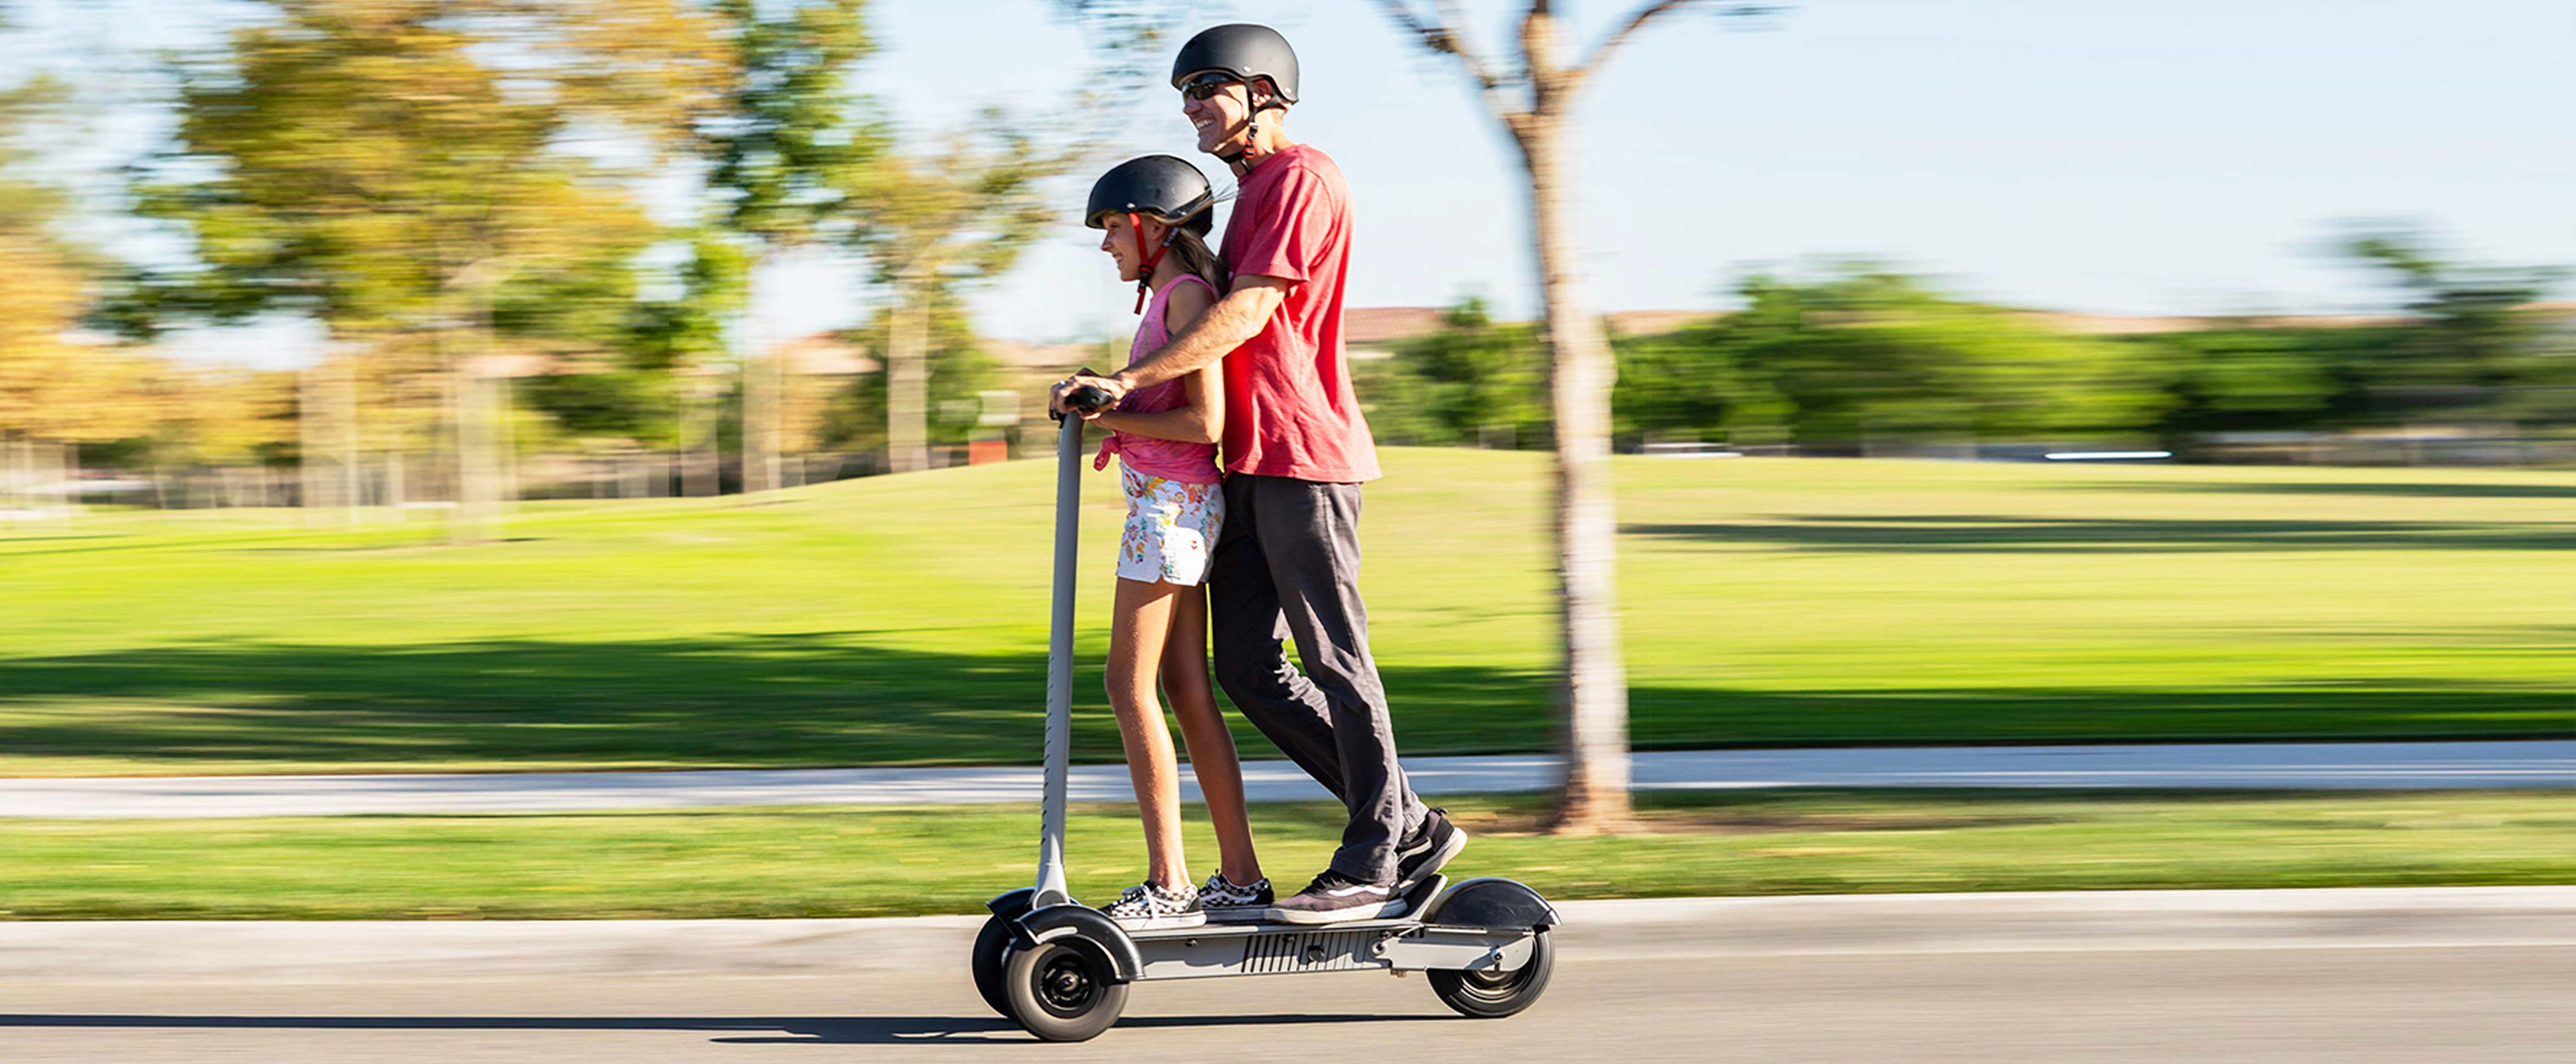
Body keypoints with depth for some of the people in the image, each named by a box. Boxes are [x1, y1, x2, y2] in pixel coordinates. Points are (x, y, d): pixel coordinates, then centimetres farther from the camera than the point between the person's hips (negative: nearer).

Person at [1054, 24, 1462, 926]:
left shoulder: (1303, 177, -8)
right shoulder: (1252, 193, 24)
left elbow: (1246, 314, -16)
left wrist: (1129, 381, -19)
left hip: (1304, 457, -10)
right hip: (1250, 463, 10)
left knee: (1335, 662, -5)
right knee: (1246, 667, 6)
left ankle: (1370, 868, 1)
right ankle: (1409, 827, 12)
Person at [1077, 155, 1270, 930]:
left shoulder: (1186, 295, -12)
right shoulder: (1171, 297, 17)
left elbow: (1206, 420, -19)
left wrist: (1110, 417, -13)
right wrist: (1111, 413, 12)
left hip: (1169, 502, -10)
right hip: (1173, 503, 10)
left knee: (1132, 689, -8)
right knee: (1187, 692, 9)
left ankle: (1168, 885, -7)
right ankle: (1240, 878, 10)